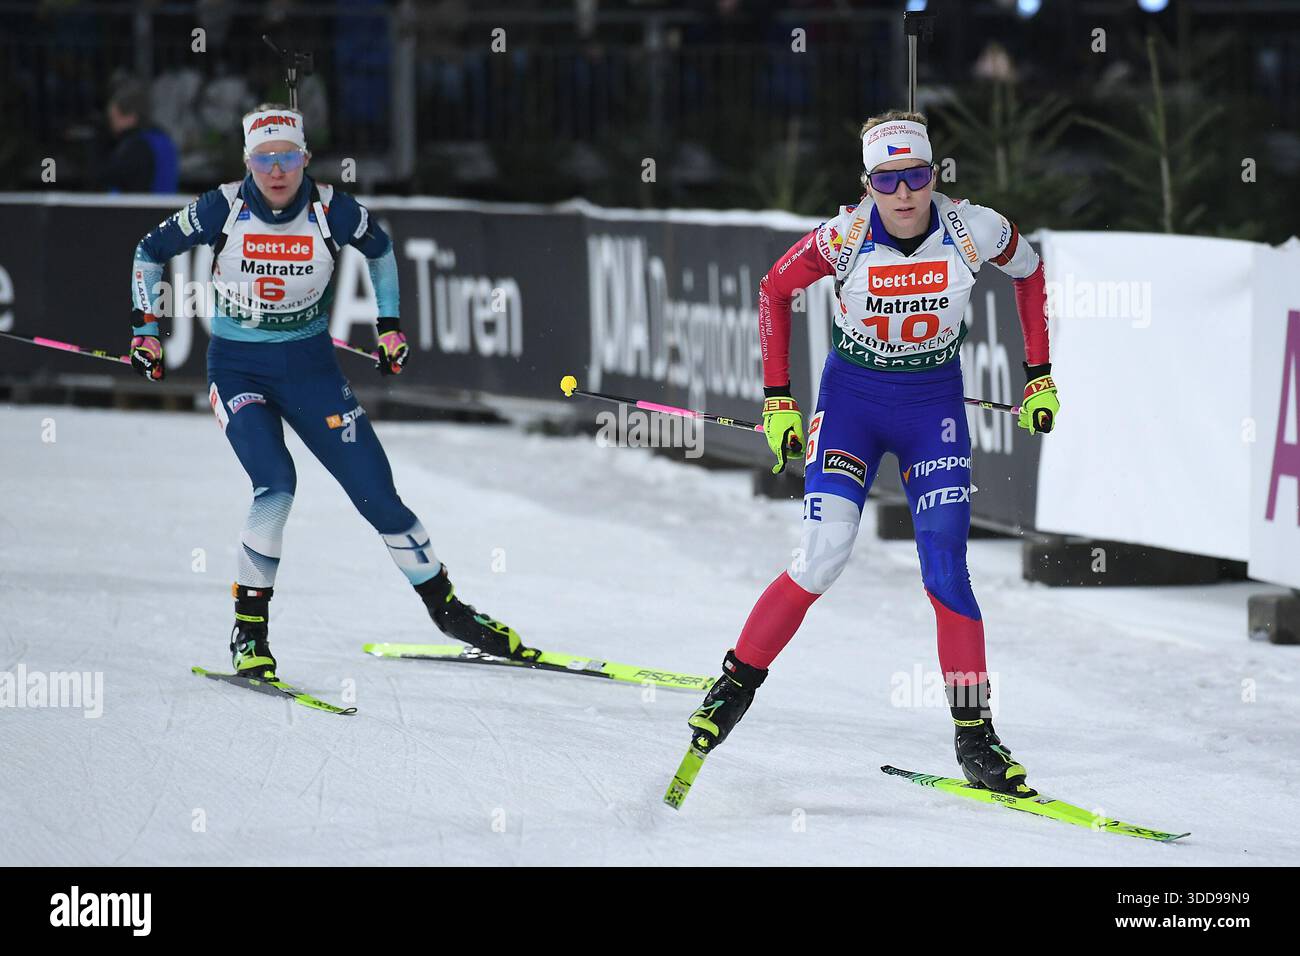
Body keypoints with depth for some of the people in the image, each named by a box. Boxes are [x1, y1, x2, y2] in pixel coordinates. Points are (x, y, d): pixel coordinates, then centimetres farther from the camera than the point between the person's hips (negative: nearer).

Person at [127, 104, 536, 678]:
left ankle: (446, 607, 17)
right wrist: (144, 328, -1)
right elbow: (151, 251, 2)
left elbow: (379, 248, 12)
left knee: (377, 492, -2)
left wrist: (389, 325, 11)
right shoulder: (223, 209, -14)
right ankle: (249, 631, -14)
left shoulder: (332, 211, -11)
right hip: (238, 369, -2)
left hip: (311, 367, 2)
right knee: (275, 486, -26)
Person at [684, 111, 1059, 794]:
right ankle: (738, 681, 1)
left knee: (946, 570, -9)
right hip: (851, 398, -1)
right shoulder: (843, 238, -19)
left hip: (933, 409, 1)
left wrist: (1040, 375, 4)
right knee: (824, 554, -16)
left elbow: (1029, 272, 5)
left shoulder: (973, 231, -17)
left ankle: (974, 735, -2)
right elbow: (773, 291, -2)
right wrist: (777, 399, -3)